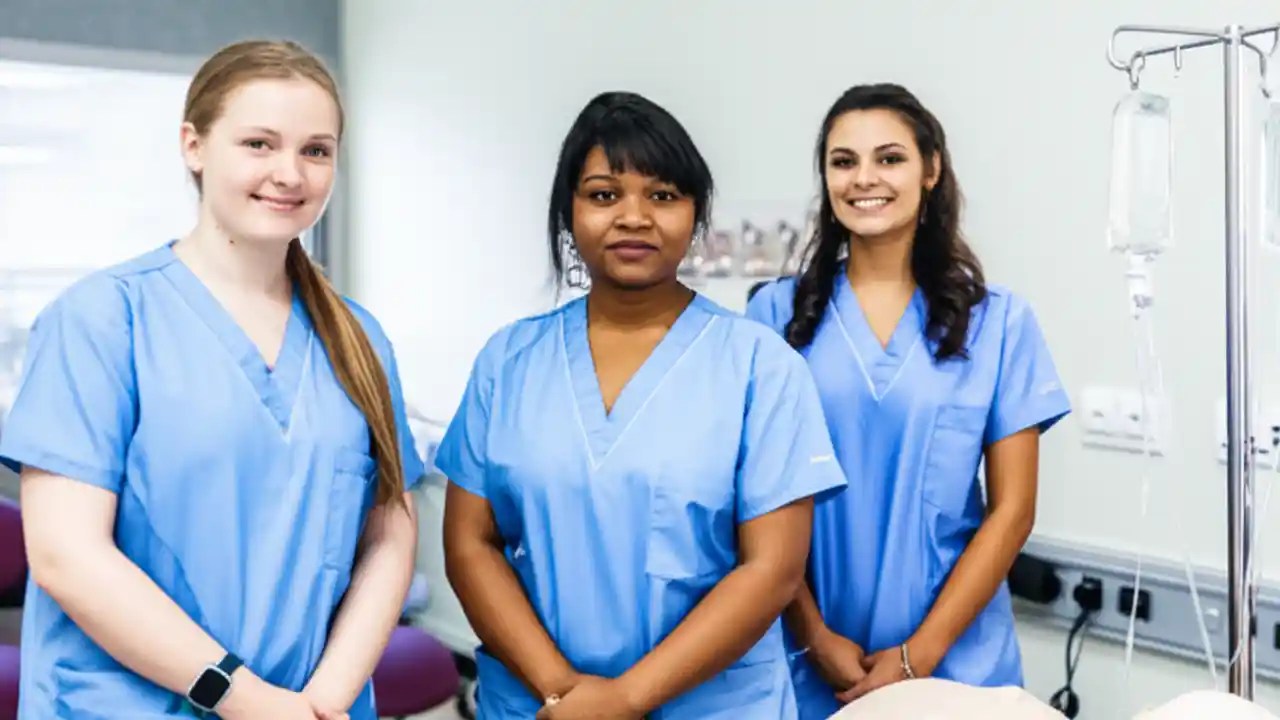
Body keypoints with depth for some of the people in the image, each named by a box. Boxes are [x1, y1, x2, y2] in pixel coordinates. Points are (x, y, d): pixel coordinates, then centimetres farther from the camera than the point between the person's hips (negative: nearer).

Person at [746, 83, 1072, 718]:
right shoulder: (776, 313, -1)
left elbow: (1012, 509, -2)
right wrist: (815, 637, -8)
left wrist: (920, 654, -8)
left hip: (955, 662, 0)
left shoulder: (999, 320, -1)